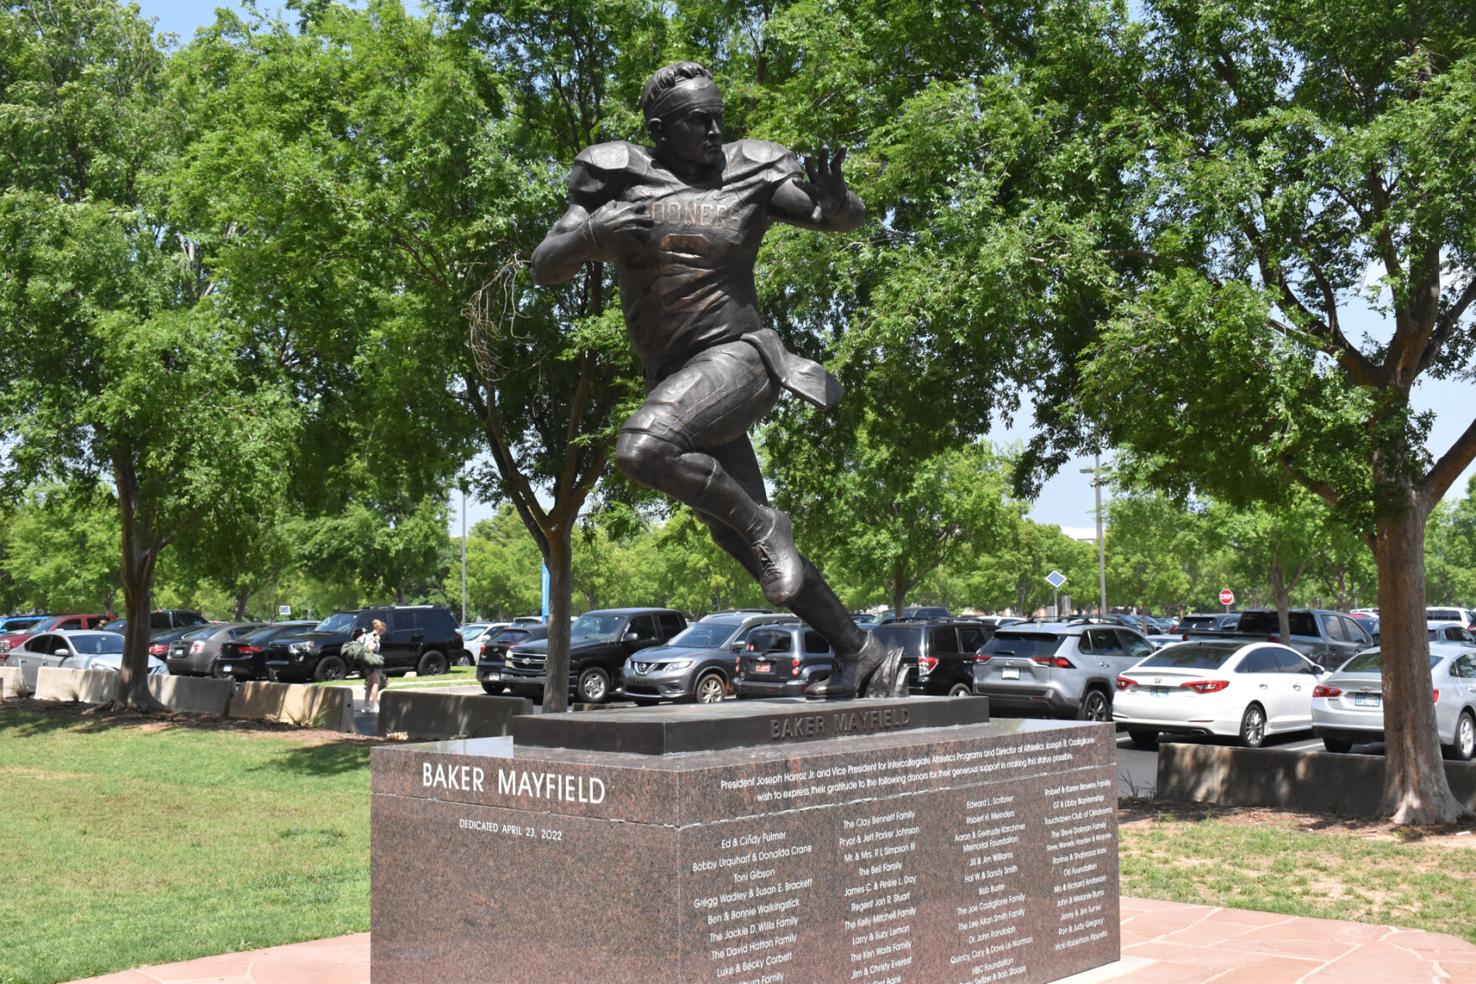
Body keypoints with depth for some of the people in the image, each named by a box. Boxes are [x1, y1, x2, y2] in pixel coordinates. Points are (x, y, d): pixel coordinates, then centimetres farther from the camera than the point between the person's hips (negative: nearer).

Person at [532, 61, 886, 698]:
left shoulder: (748, 174, 0)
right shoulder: (617, 180, 4)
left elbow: (845, 218, -1)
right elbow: (544, 268, -1)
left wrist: (833, 198, -25)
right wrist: (594, 234, -22)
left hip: (736, 357, -5)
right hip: (673, 379, 5)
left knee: (640, 449, -30)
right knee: (740, 541, 9)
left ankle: (761, 521, -9)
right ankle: (854, 649, 21)